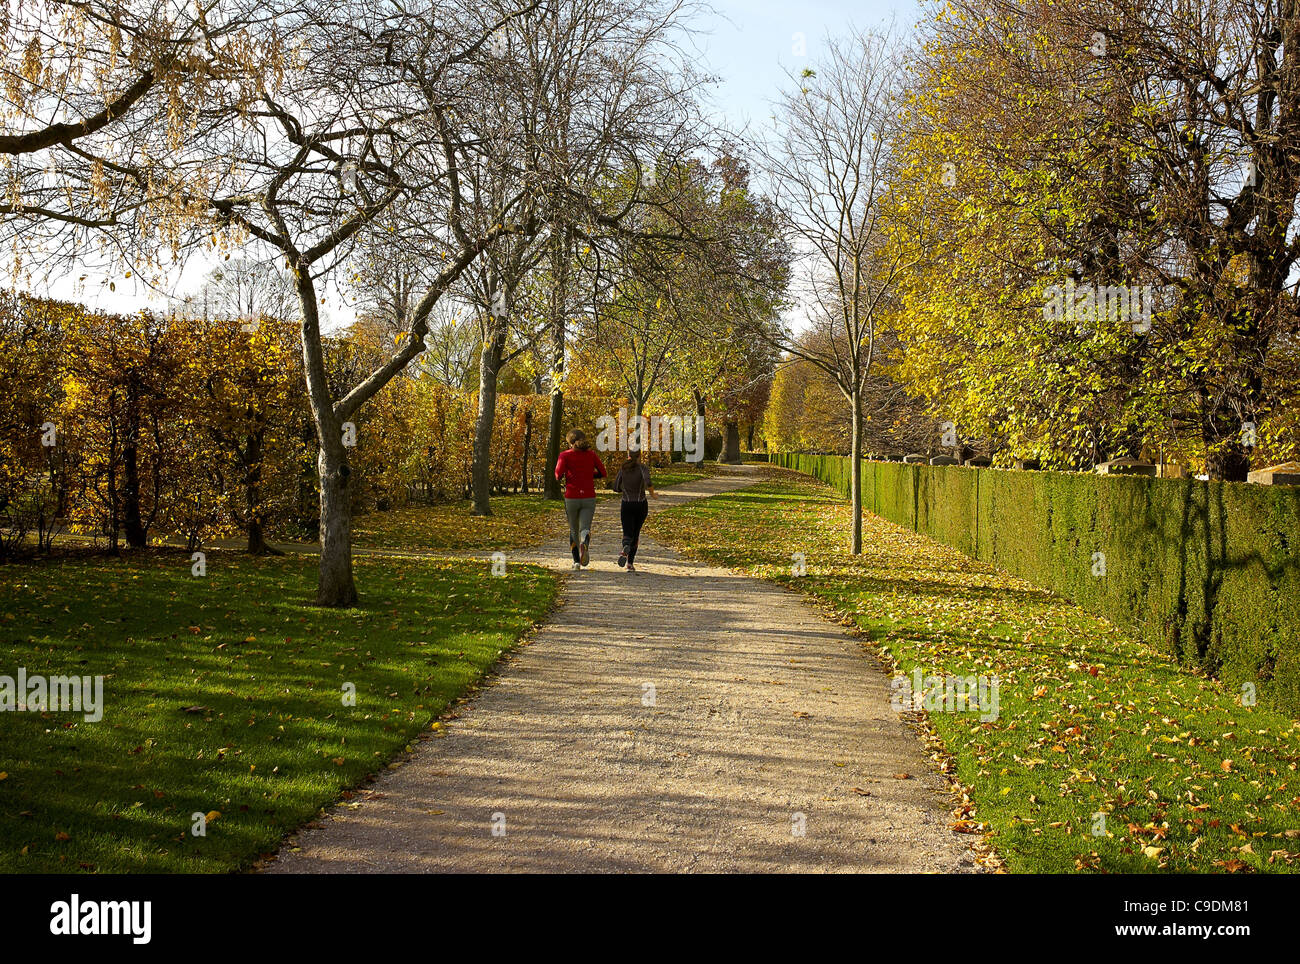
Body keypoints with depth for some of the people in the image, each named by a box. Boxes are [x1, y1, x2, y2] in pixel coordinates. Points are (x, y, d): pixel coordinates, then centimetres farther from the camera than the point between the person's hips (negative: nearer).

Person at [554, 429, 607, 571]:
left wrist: (560, 476, 10)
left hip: (571, 498, 0)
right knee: (585, 529, -5)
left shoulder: (565, 455, -2)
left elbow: (558, 473, -13)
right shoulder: (591, 454, 6)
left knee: (573, 530, 16)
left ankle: (576, 561, 13)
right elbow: (602, 472, 4)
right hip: (589, 498, 1)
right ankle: (584, 544, -40)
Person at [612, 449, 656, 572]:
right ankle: (630, 562, 16)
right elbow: (648, 482, -26)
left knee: (628, 535, -1)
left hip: (626, 505, 1)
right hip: (641, 505, -1)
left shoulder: (623, 468, 2)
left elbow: (616, 488, 6)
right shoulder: (643, 467, -8)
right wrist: (652, 494, -7)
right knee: (635, 533, 19)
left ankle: (625, 549, -37)